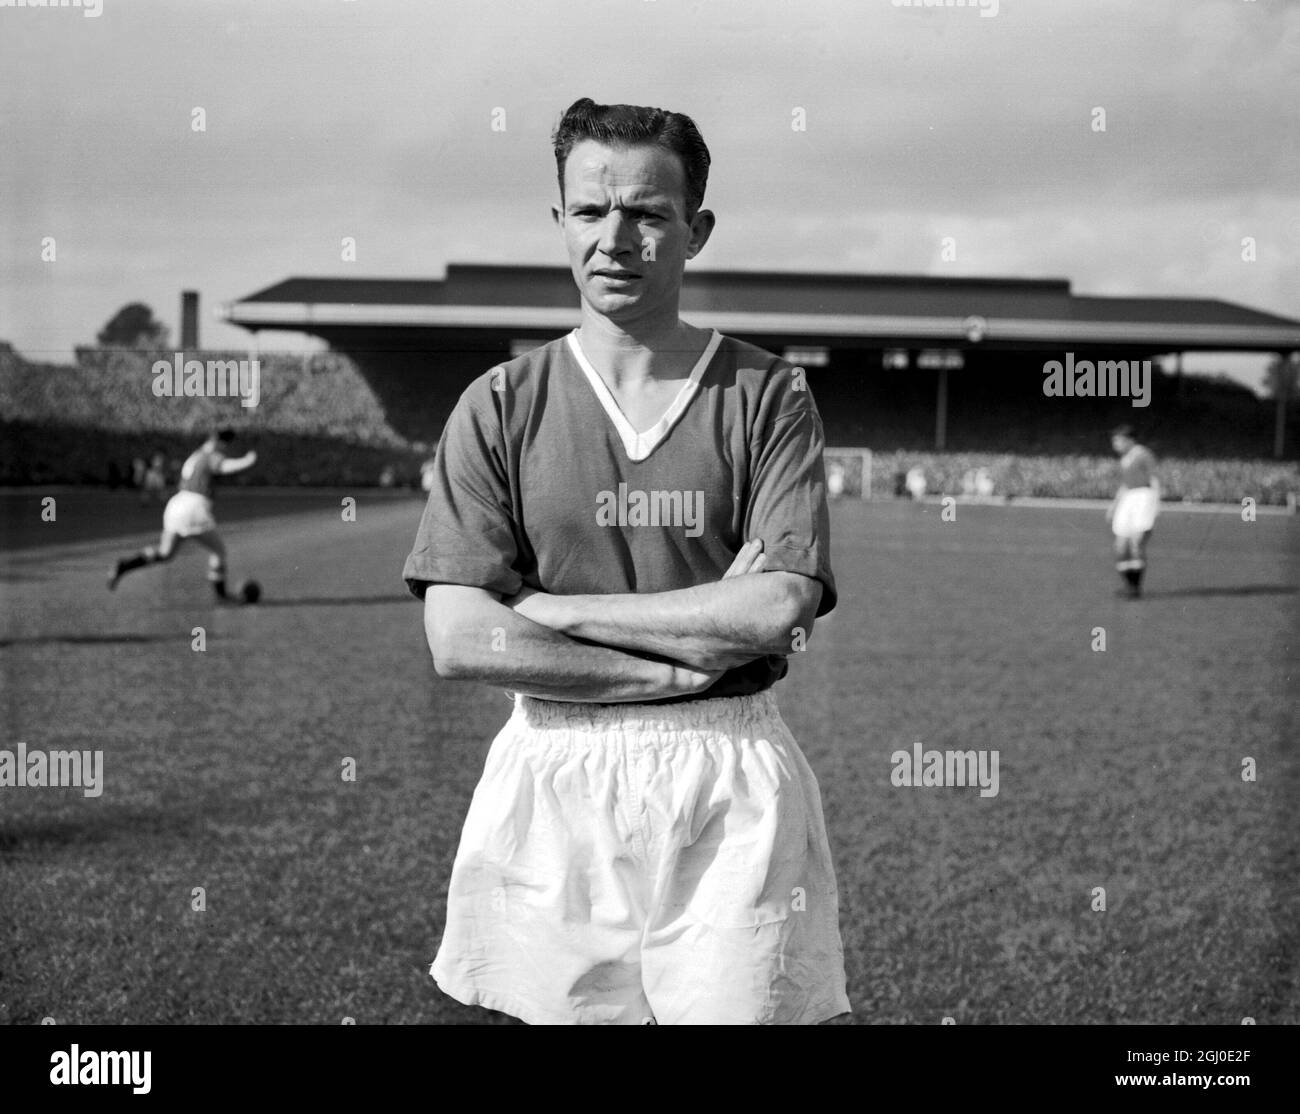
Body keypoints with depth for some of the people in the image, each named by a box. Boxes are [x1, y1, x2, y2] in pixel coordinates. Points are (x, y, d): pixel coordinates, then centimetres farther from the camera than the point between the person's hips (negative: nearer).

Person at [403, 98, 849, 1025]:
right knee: (563, 1007, 7)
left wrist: (555, 610, -10)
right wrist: (692, 660, -11)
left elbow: (779, 610, -11)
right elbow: (459, 642, -8)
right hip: (555, 783, 1)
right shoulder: (500, 408, 2)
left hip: (728, 786, -1)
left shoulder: (767, 395, 1)